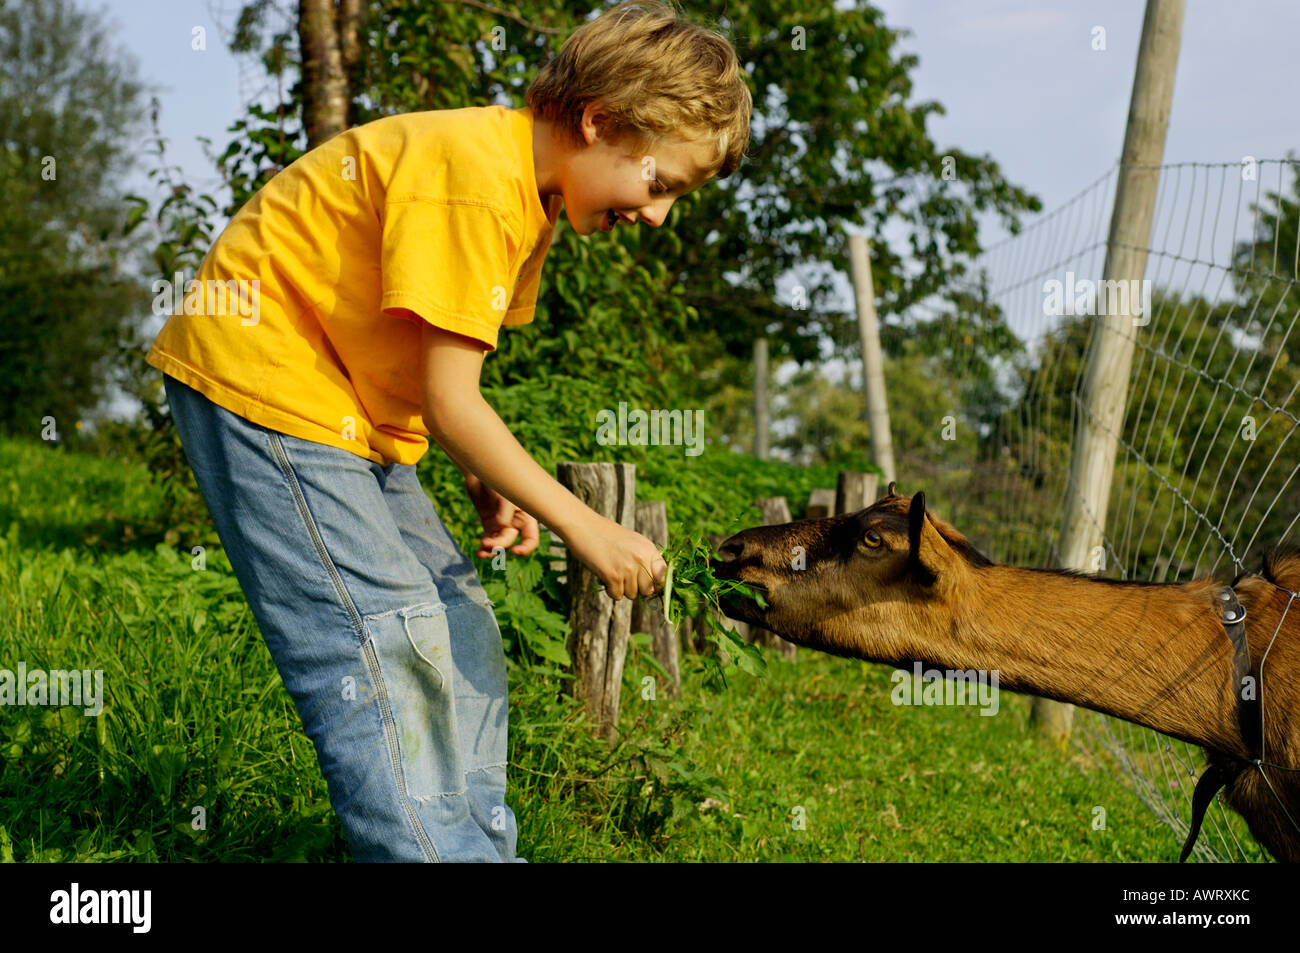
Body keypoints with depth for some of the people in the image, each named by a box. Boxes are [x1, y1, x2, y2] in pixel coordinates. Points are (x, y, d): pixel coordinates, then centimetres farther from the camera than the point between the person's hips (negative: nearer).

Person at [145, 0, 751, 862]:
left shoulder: (532, 193, 6)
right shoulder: (475, 174, -25)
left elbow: (444, 370, 9)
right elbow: (449, 403, -25)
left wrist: (488, 486, -6)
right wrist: (583, 526, -19)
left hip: (351, 413, 10)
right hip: (259, 376, -10)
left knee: (457, 622, 8)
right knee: (379, 643, -15)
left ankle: (481, 846, 17)